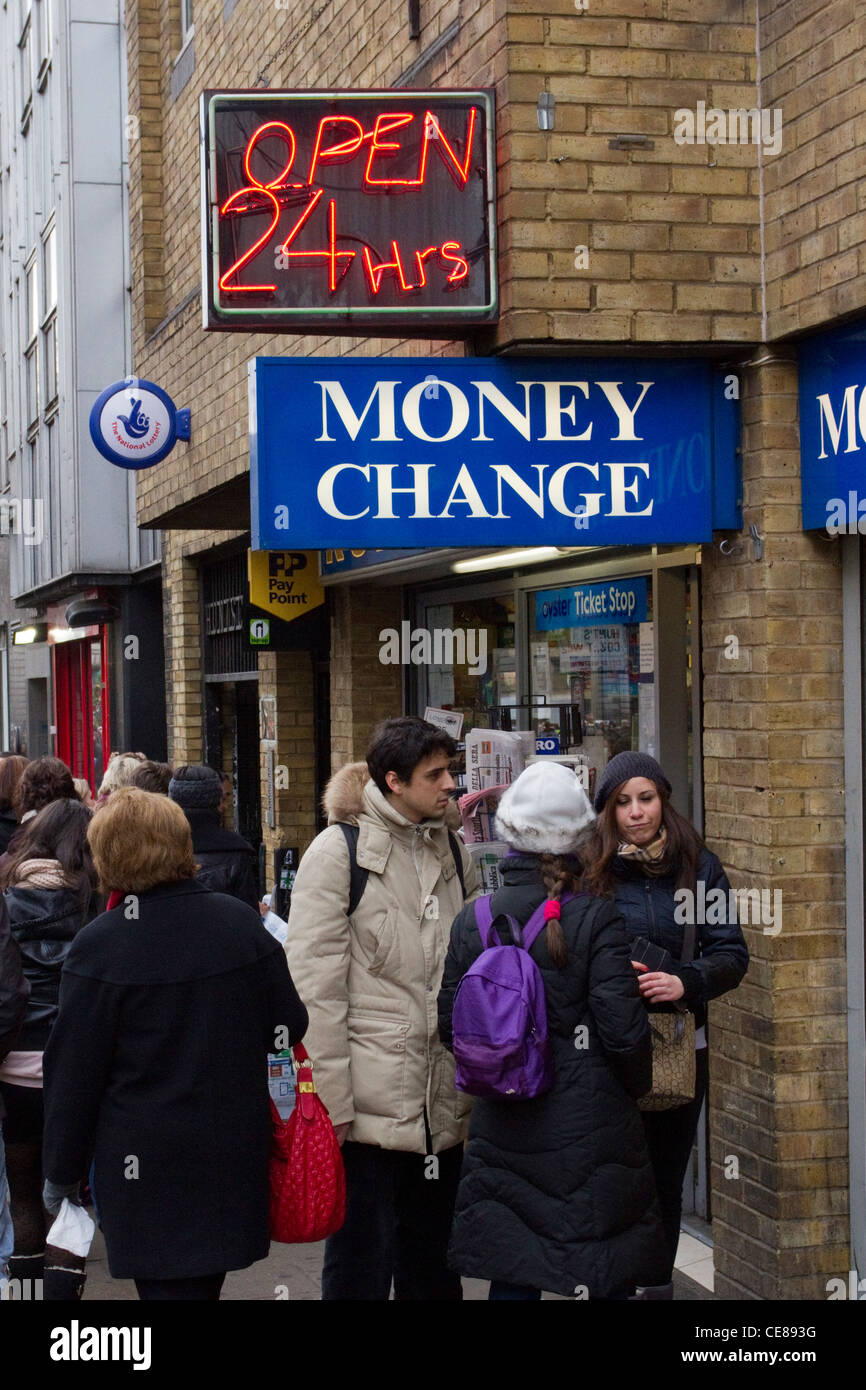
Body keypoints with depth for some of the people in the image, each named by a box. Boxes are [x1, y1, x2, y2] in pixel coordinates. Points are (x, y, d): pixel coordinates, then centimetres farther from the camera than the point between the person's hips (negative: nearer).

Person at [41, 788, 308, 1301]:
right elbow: (290, 1026, 4)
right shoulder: (243, 922, -1)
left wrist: (61, 1175, 2)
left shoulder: (101, 946, -14)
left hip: (148, 1163, -4)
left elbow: (75, 1074, -9)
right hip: (237, 1154, 5)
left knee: (170, 1284, 1)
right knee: (204, 1281, 19)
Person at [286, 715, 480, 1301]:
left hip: (445, 1101, 6)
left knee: (434, 1263, 16)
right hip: (371, 1104, -6)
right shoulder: (339, 849, -7)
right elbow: (316, 984, -11)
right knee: (361, 1265, 2)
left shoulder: (453, 851, 12)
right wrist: (332, 1100, -16)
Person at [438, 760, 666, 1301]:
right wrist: (637, 1087, 6)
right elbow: (623, 1028, -12)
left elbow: (450, 1026, 3)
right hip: (593, 1129, -3)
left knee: (510, 1278, 10)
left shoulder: (472, 922, -1)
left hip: (504, 1130, 3)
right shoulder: (597, 921, -12)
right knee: (606, 1277, 7)